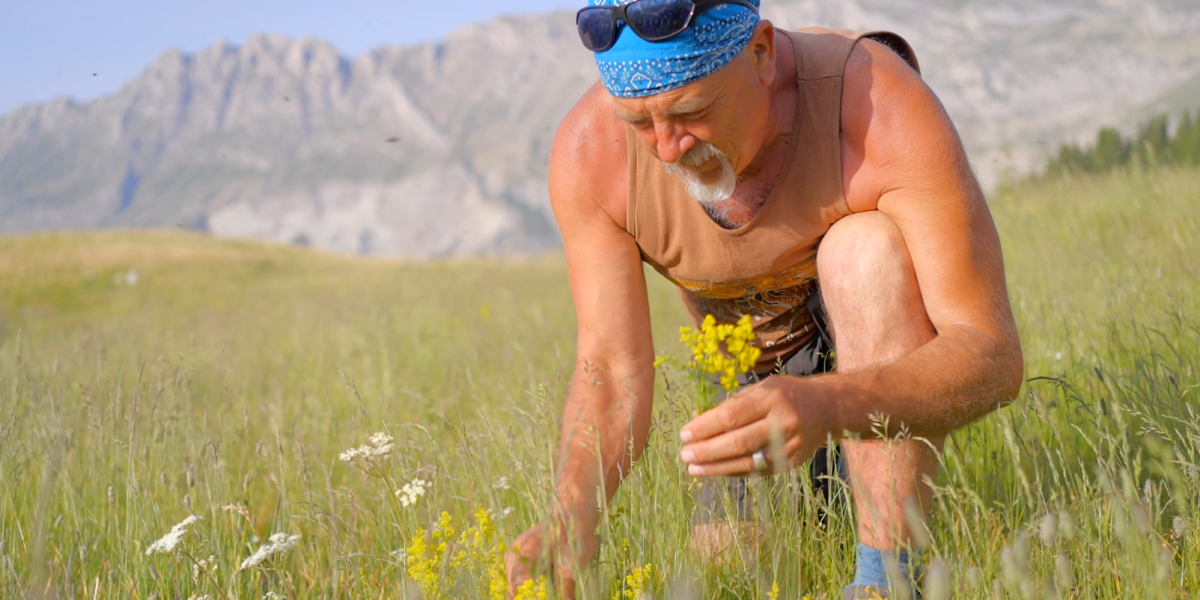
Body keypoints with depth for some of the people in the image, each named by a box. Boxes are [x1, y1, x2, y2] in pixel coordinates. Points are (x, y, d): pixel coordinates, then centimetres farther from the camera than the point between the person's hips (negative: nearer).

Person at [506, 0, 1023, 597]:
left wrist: (826, 407, -57)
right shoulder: (587, 152, -27)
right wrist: (568, 519, -41)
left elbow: (993, 357, -38)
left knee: (864, 250, -33)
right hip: (756, 371, 4)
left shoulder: (884, 110, -37)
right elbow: (611, 368, -21)